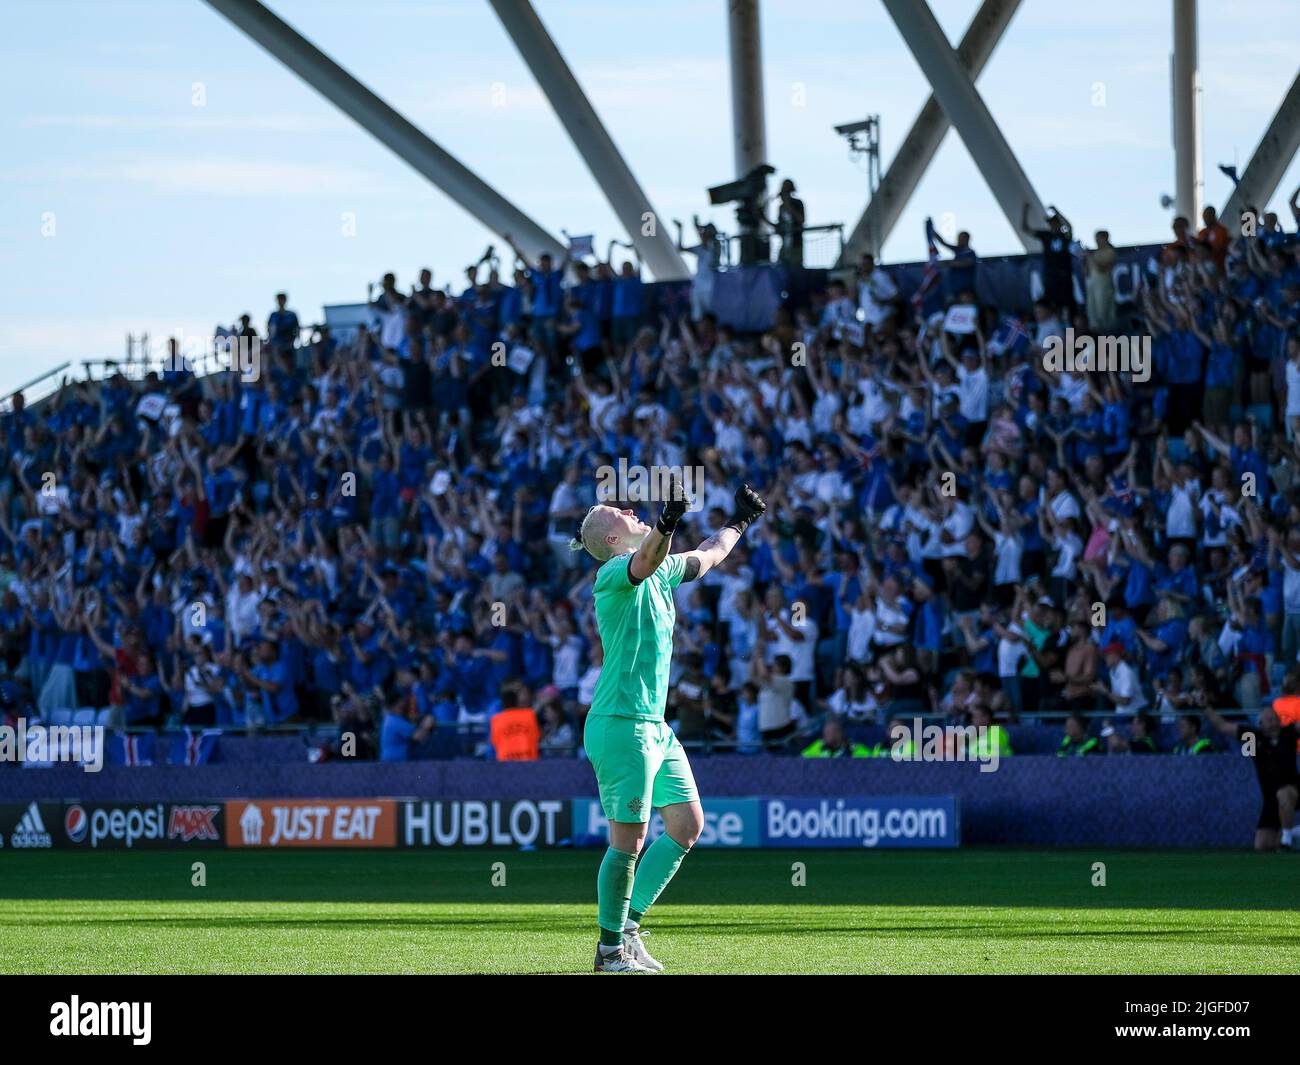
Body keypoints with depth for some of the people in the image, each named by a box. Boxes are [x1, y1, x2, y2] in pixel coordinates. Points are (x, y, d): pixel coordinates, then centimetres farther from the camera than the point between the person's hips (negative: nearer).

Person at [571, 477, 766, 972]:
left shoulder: (659, 574, 16)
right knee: (629, 840, -8)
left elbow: (707, 557, 36)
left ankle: (627, 927, 16)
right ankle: (612, 949, 4)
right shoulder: (616, 574, -12)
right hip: (621, 725, -10)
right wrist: (667, 523, -54)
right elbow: (645, 560, -36)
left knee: (688, 824, 9)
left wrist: (740, 520, 44)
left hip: (655, 726, 10)